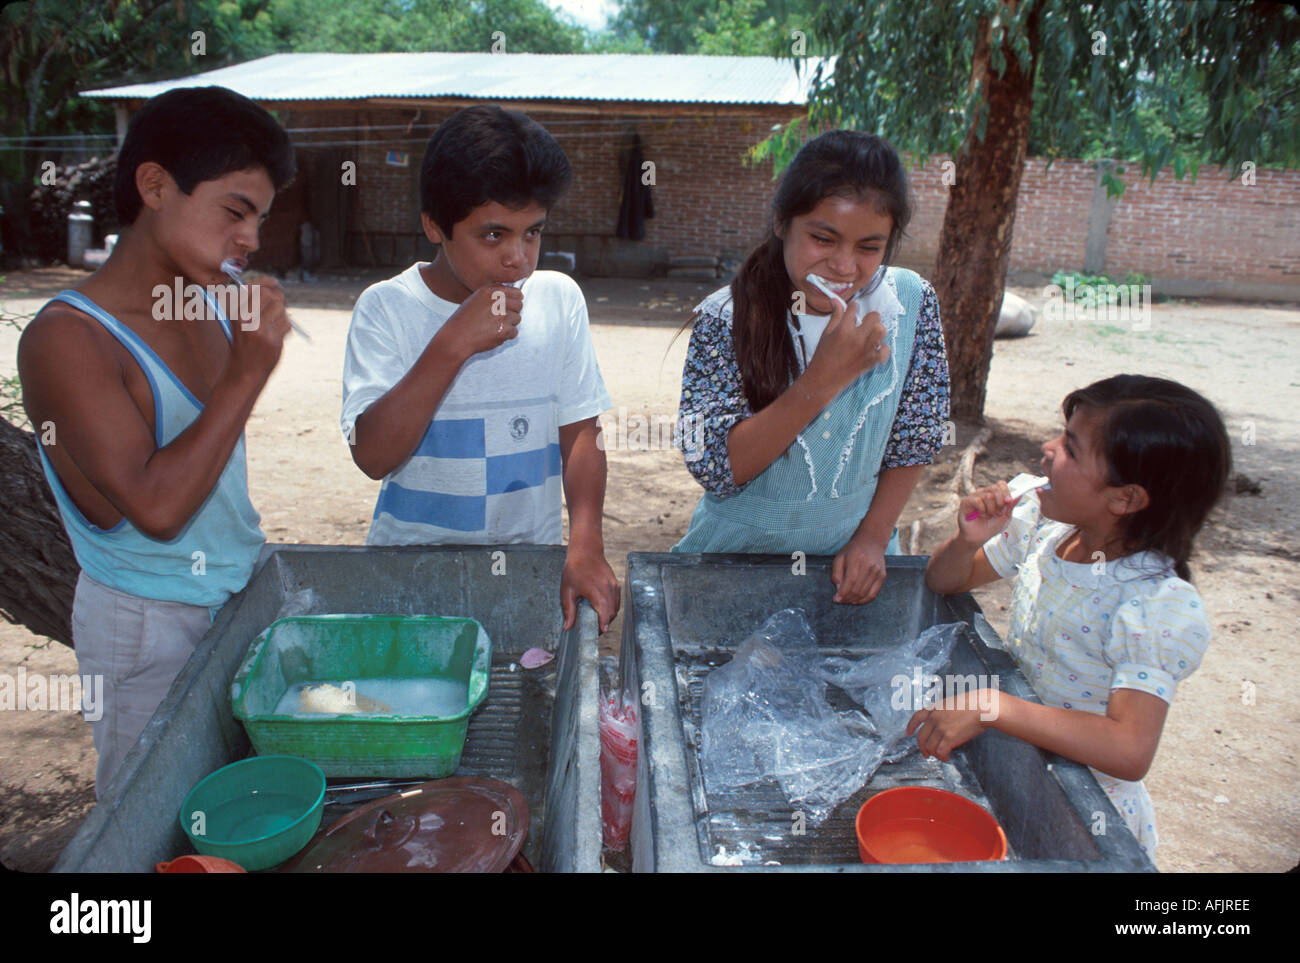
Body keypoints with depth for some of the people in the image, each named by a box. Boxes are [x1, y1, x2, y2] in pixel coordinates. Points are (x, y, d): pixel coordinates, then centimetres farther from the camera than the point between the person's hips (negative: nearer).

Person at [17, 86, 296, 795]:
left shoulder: (211, 302, 3)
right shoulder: (67, 340, -19)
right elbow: (156, 506, -28)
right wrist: (249, 372, -25)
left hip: (241, 597, 6)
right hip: (149, 629, -6)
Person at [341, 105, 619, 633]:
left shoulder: (559, 298, 3)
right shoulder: (386, 307, -4)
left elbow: (580, 433, 2)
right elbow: (373, 455, -14)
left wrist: (585, 546, -12)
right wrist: (451, 346, -23)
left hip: (532, 563, 2)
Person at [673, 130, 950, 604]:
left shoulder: (911, 304, -7)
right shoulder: (727, 317, -14)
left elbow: (914, 442, 3)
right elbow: (713, 468, -20)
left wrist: (873, 536, -6)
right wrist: (824, 379, -26)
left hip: (851, 559, 2)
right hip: (737, 553, -1)